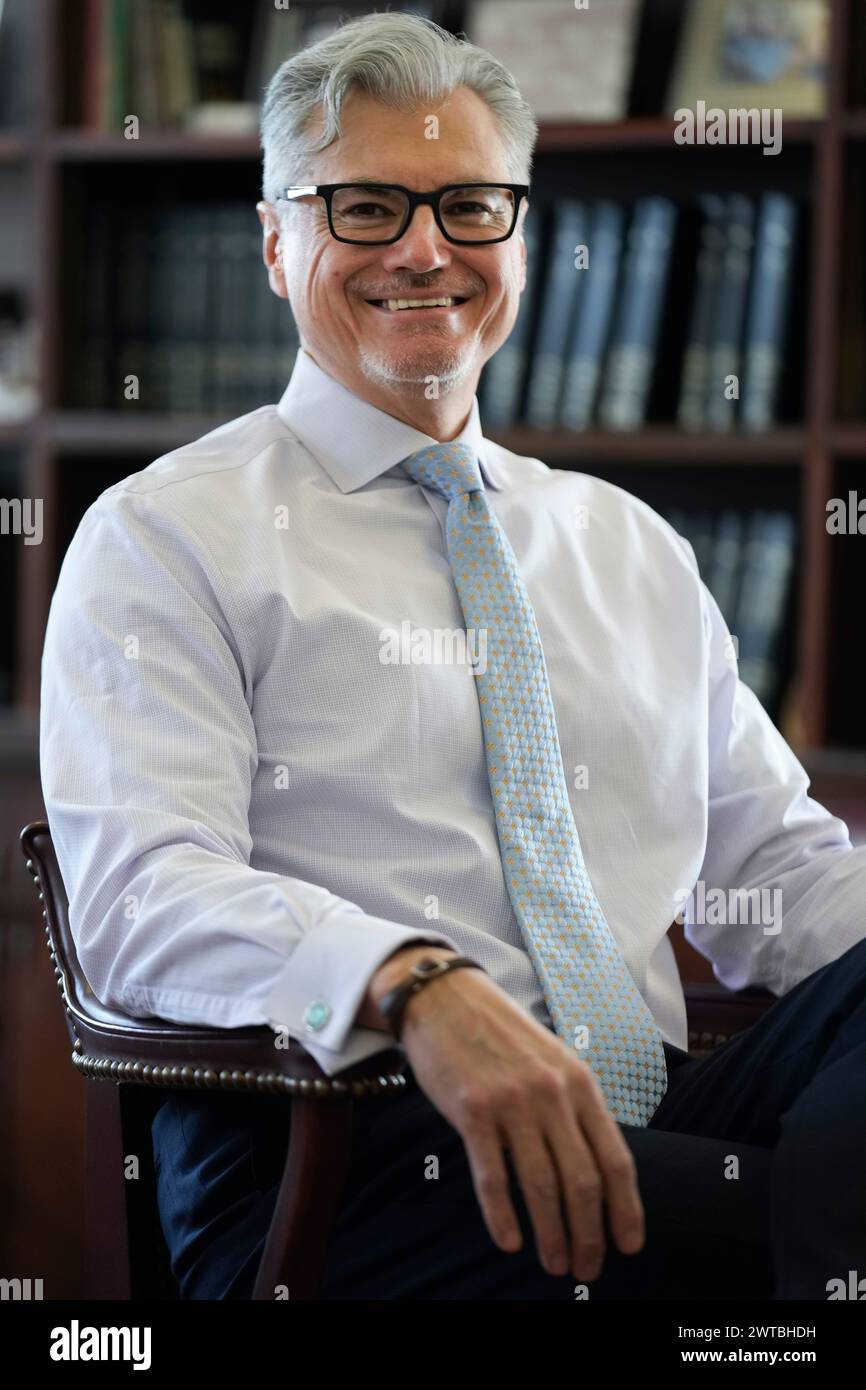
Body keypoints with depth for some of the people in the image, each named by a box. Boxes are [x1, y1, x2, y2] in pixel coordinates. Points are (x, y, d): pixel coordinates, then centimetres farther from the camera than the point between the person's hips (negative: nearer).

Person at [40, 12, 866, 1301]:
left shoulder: (632, 548, 25)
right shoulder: (166, 538, 6)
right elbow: (144, 894, -9)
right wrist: (414, 987, -28)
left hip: (664, 1125, 6)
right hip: (360, 1170, -6)